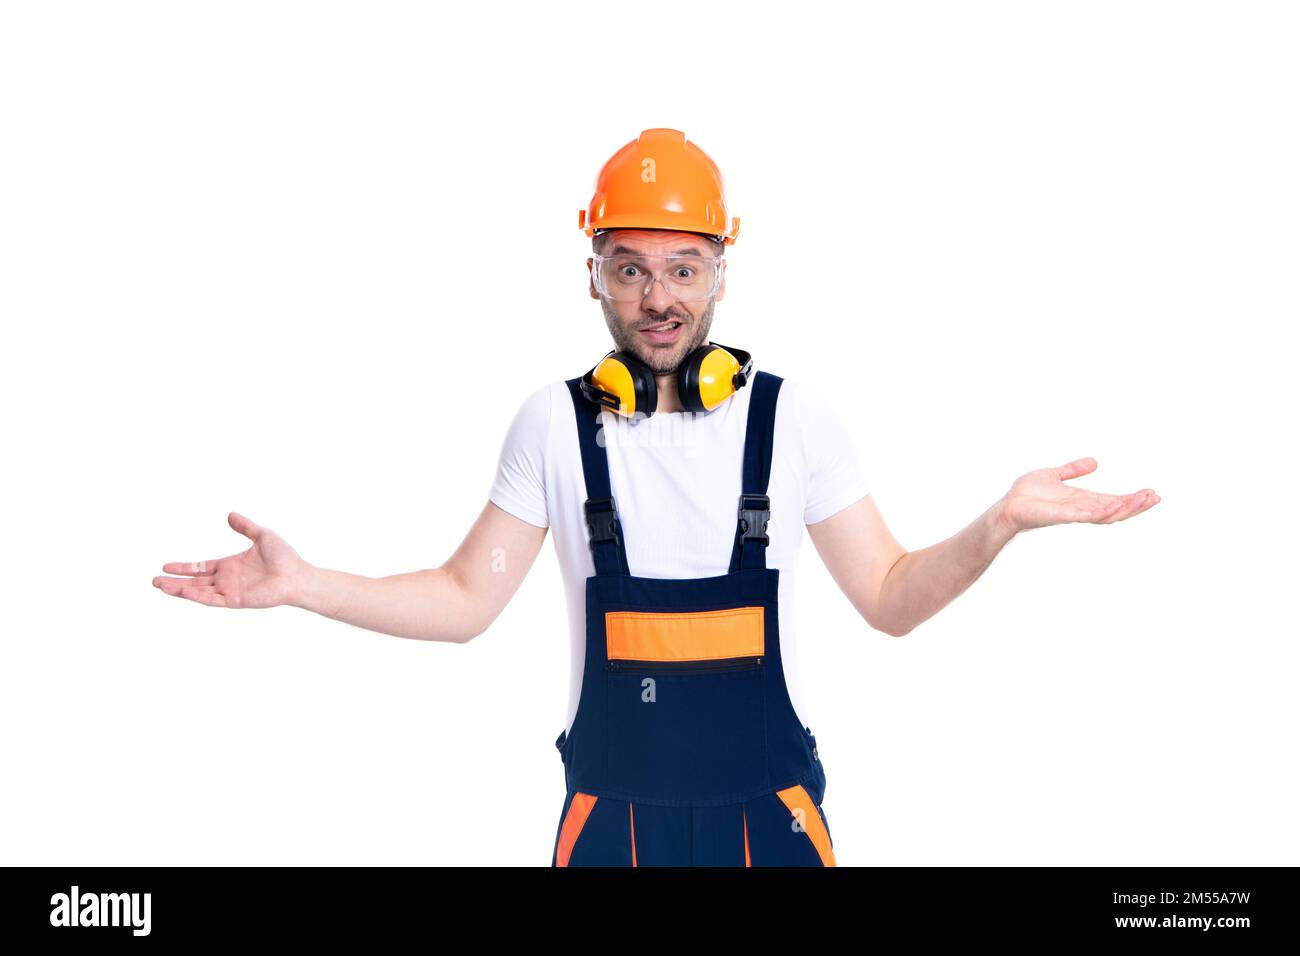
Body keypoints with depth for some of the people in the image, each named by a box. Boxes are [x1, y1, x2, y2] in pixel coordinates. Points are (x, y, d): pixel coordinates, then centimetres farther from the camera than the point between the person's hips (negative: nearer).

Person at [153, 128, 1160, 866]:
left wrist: (999, 524, -15)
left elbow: (888, 597, 1)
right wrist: (302, 583, -8)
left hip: (770, 804, 0)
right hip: (611, 808, 0)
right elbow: (466, 602, 3)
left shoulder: (793, 414, -3)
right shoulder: (556, 422, -2)